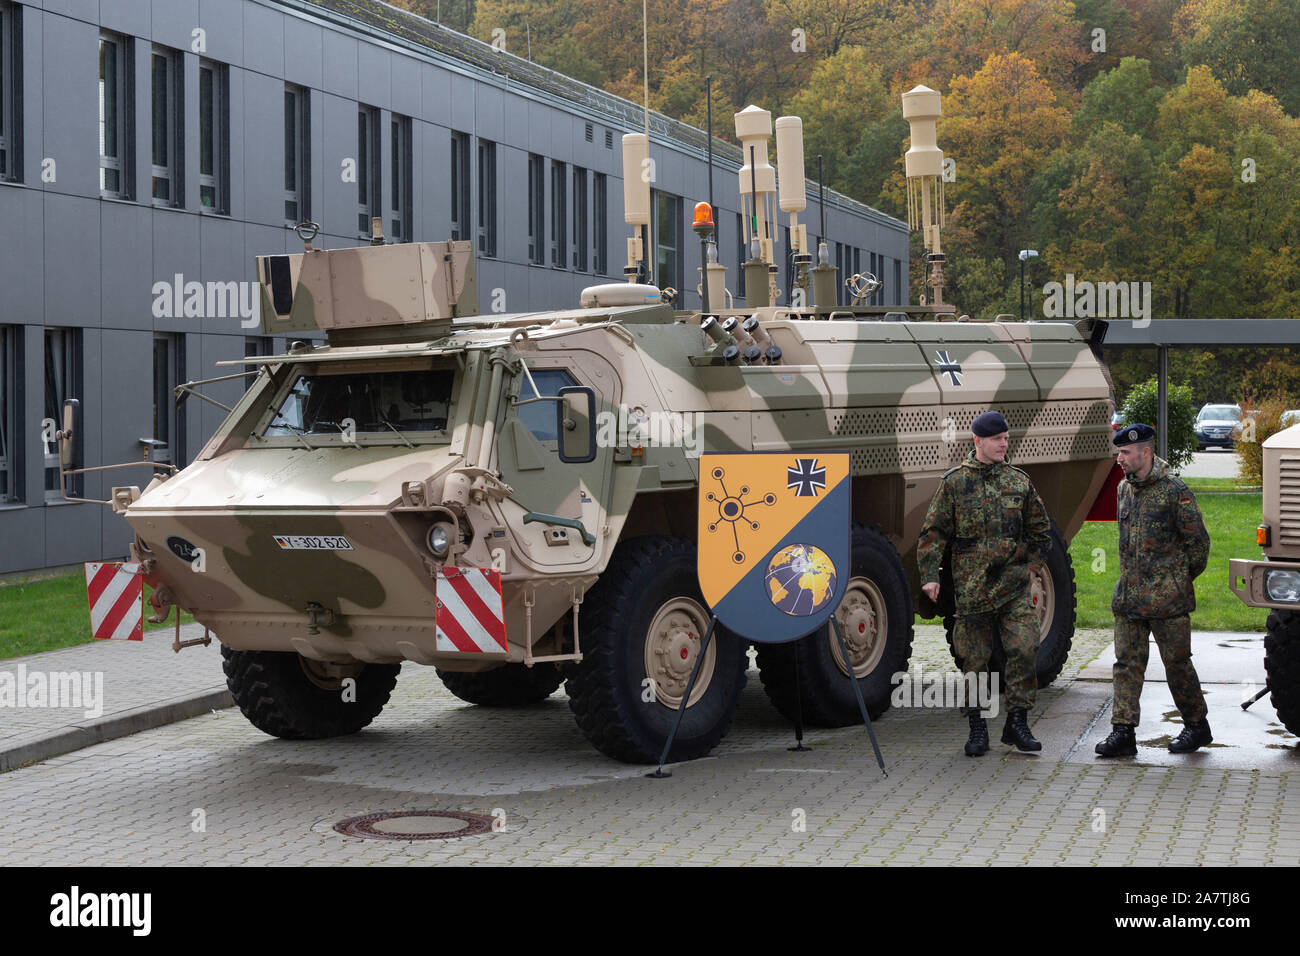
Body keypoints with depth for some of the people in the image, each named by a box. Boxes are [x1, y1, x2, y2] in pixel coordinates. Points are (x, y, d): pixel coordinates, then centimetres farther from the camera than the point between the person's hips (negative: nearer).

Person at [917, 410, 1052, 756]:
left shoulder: (1019, 481, 9)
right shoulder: (954, 482, 2)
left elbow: (1040, 531, 20)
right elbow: (933, 532, 1)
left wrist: (1025, 559, 10)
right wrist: (929, 575, -7)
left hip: (1015, 586, 2)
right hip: (972, 587, -2)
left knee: (1025, 649, -8)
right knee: (974, 659, 4)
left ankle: (1017, 722, 6)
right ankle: (977, 729, 15)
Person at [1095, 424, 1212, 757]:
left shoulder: (1174, 490, -11)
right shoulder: (1124, 489, 11)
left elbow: (1198, 541, -6)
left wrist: (1179, 579, 4)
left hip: (1167, 597, -6)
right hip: (1128, 597, 6)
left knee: (1176, 661, 3)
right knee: (1127, 662, 2)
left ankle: (1197, 726, 19)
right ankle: (1123, 732, 2)